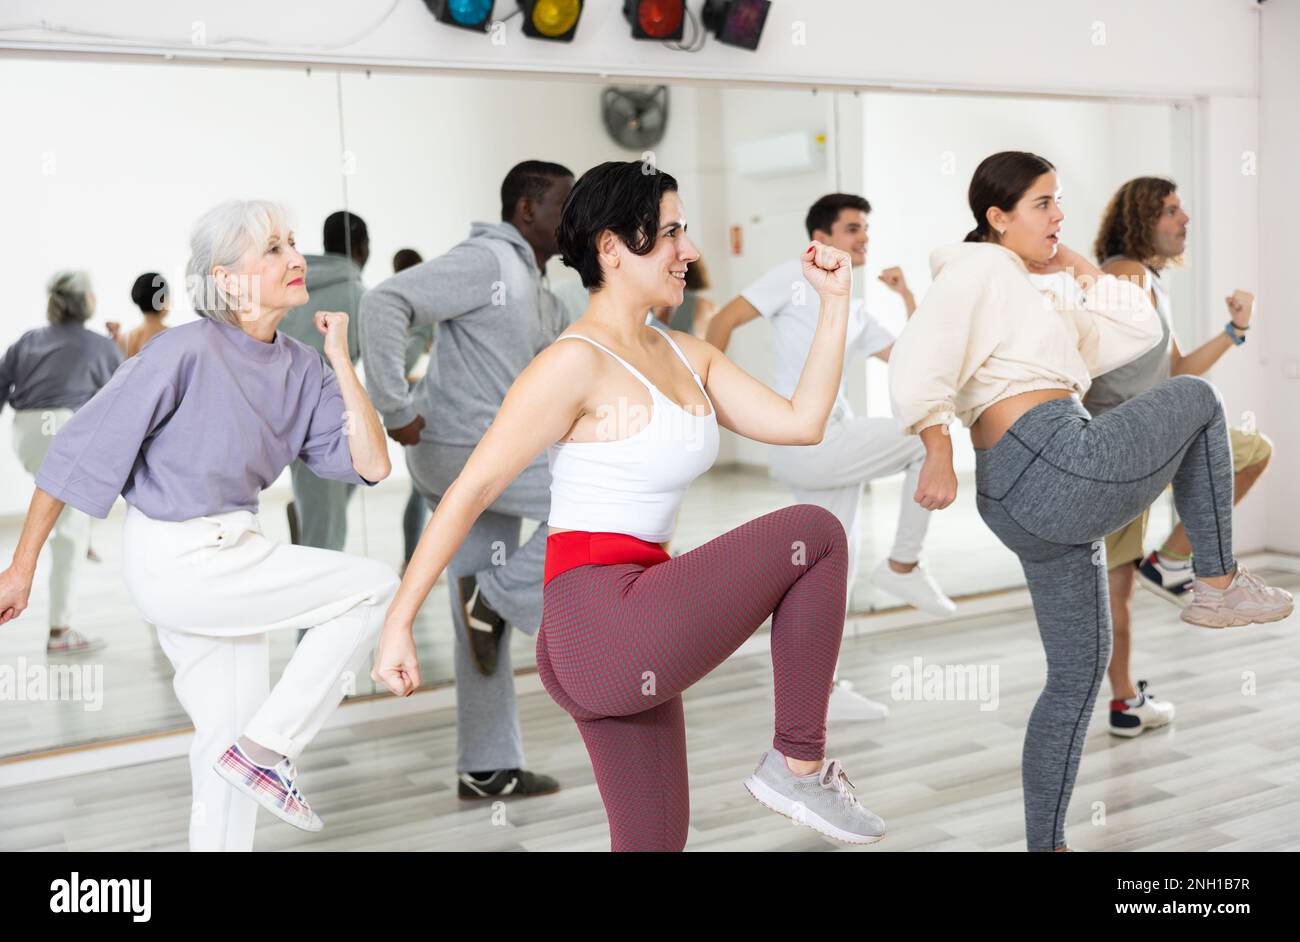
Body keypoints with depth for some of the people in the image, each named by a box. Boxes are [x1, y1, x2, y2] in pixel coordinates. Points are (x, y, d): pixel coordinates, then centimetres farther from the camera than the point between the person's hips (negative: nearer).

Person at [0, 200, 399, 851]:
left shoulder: (302, 368, 0)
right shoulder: (186, 352, -20)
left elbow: (369, 464, -5)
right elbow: (79, 451, -15)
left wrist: (341, 359, -9)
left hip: (231, 556, 7)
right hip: (177, 561, -7)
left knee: (229, 735, 14)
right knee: (374, 586, -10)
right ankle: (267, 748, -1)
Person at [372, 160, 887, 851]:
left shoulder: (686, 355, 14)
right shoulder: (577, 361, -11)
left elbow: (801, 422, 9)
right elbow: (468, 493, -12)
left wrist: (835, 301, 9)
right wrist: (398, 622, -13)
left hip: (632, 644, 9)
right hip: (601, 629, -9)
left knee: (654, 839, 15)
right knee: (813, 533, -5)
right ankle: (800, 768, 4)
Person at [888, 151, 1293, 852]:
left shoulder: (1032, 296, 28)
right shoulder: (979, 268, -2)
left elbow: (1138, 333, 26)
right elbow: (919, 358, -17)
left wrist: (1078, 266, 24)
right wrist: (938, 453, -21)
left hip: (1019, 500, 10)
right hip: (1061, 461, -10)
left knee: (1077, 671, 16)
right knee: (1195, 398, 13)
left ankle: (1045, 844, 21)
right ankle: (1219, 584, 15)